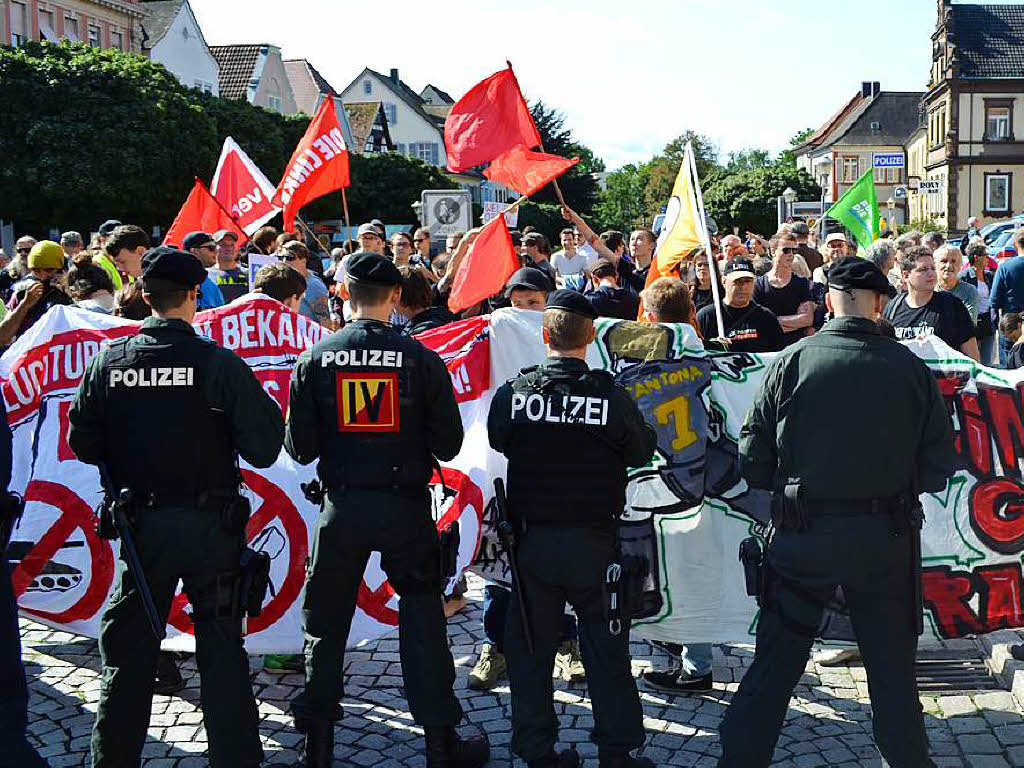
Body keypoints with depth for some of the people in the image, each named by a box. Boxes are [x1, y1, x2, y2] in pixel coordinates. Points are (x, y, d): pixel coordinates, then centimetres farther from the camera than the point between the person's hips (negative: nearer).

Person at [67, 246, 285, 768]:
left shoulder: (109, 360, -5)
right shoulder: (219, 363, -14)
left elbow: (83, 444, 1)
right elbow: (263, 449, -15)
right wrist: (267, 409, 4)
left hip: (140, 524, 2)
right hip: (210, 523, -2)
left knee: (128, 648, 15)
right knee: (221, 646, 9)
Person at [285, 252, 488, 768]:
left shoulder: (316, 359, -5)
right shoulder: (421, 359, -8)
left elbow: (300, 448, -3)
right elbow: (448, 444, -5)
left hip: (342, 507, 1)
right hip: (406, 506, -1)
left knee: (326, 623, 15)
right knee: (422, 621, 10)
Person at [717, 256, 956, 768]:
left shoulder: (790, 362, -7)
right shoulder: (910, 367, -4)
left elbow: (753, 462, -6)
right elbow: (939, 467, -1)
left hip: (804, 534, -1)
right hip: (885, 536, 1)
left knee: (775, 662, 10)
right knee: (892, 665, 18)